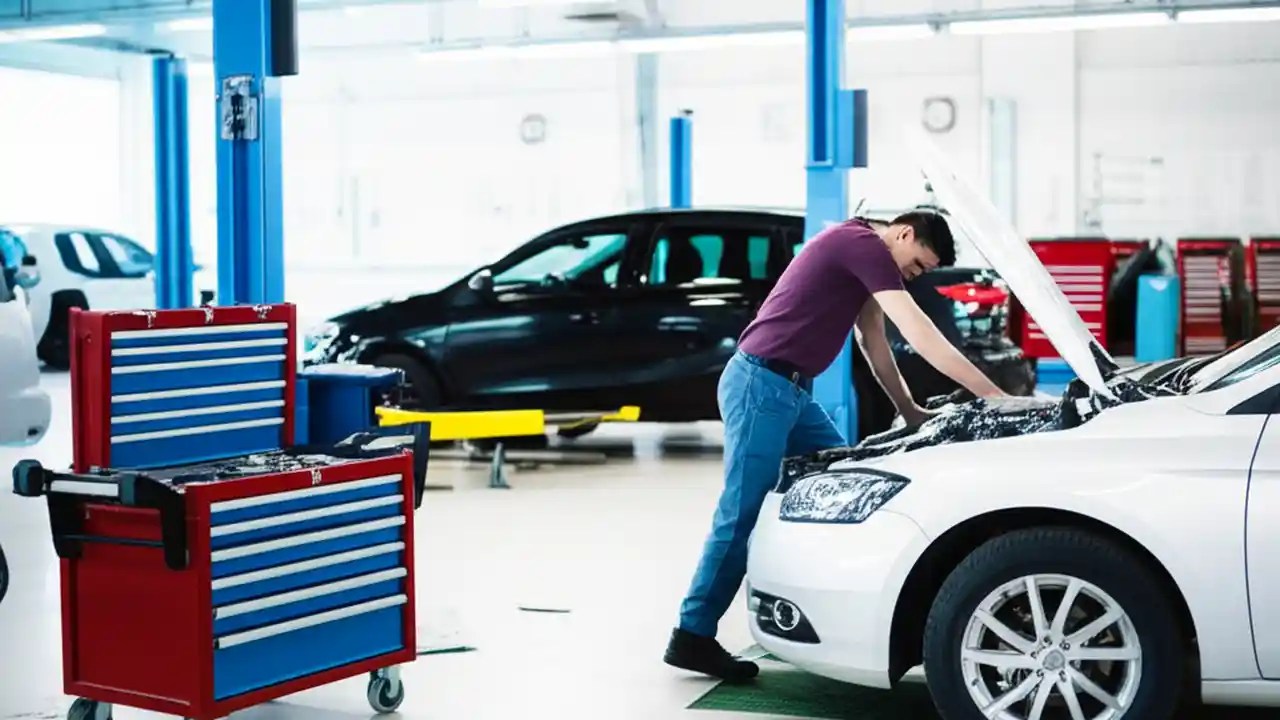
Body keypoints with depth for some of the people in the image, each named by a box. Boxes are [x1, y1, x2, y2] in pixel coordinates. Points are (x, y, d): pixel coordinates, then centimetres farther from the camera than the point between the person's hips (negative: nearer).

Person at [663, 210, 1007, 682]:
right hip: (761, 385, -10)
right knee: (742, 516, -7)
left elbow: (874, 342, 22)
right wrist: (994, 397, -16)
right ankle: (692, 637, 0)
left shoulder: (861, 254, 16)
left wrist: (910, 411, 18)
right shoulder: (864, 245, -15)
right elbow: (922, 336, -19)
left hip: (791, 390, 10)